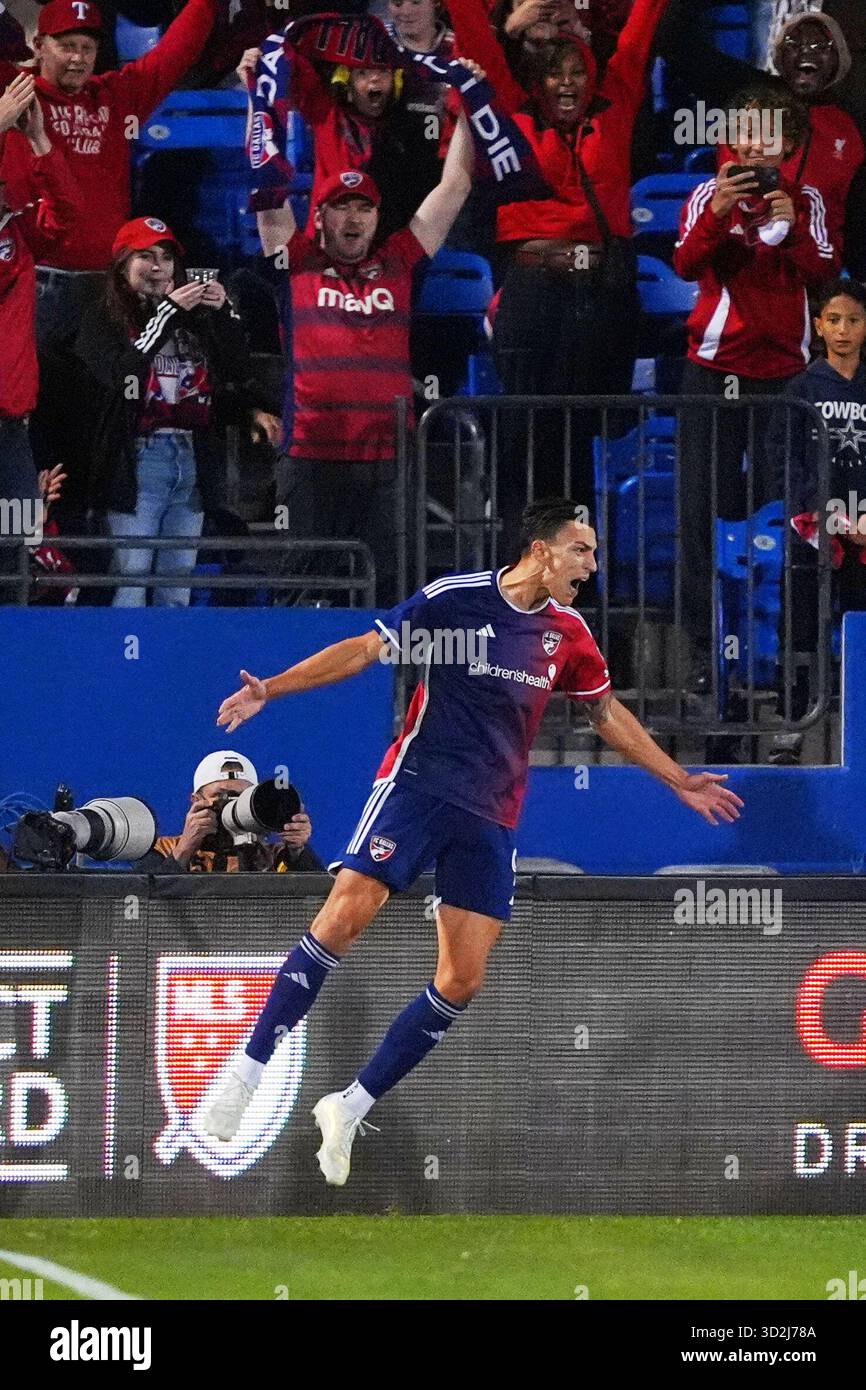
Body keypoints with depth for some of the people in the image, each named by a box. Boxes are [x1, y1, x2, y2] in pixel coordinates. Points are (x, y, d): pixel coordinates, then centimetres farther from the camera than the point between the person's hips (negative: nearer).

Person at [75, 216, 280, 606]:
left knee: (179, 575, 5)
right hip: (138, 456, -5)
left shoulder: (193, 318, 16)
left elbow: (236, 373, 10)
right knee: (132, 573, -11)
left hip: (192, 459, 5)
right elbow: (120, 372, -14)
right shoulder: (103, 319, 3)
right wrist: (167, 313, -16)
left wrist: (223, 312, -3)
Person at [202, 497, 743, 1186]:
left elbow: (609, 713, 24)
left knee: (462, 981, -4)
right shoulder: (455, 598, -6)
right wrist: (270, 689, -14)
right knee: (346, 914, -23)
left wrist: (680, 781, 27)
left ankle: (350, 1109, 7)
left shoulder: (567, 633, 9)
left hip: (491, 819, 5)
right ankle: (247, 1073, -17)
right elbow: (365, 650, -5)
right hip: (418, 785, -5)